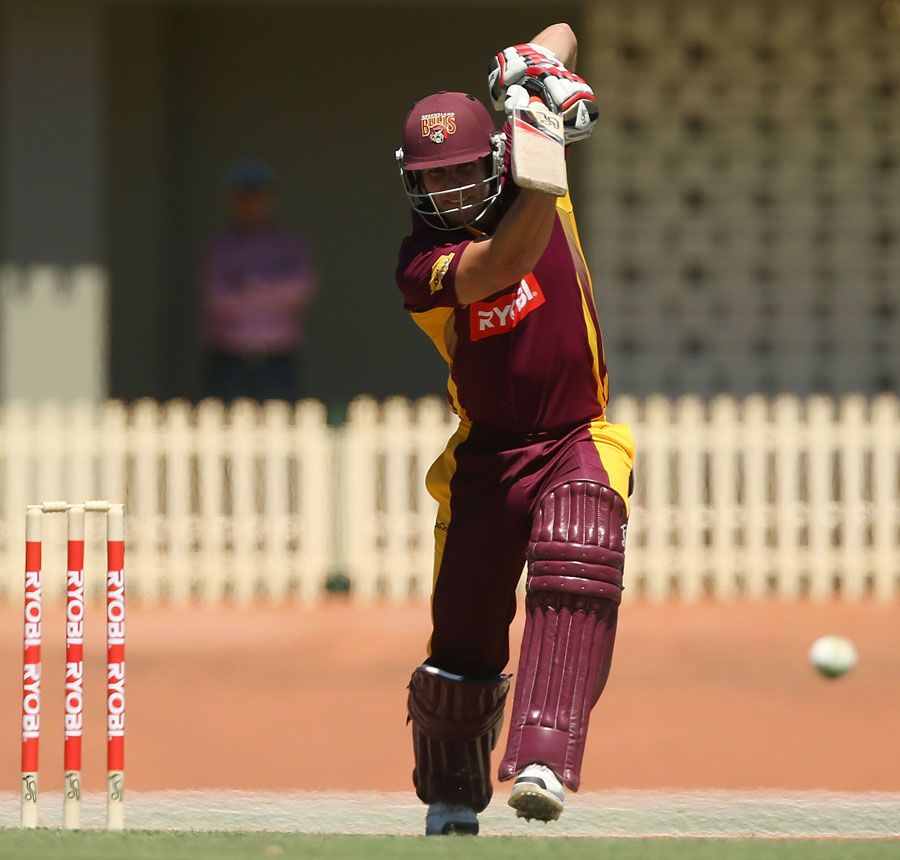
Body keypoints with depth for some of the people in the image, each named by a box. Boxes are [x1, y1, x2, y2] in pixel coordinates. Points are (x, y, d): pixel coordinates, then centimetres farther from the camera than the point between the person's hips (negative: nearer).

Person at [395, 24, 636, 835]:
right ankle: (451, 798, 31)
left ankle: (542, 764, -38)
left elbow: (561, 33, 2)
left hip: (579, 441, 0)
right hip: (487, 456, 0)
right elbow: (506, 262, -36)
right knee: (464, 635, 6)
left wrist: (541, 64, -22)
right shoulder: (422, 266, -14)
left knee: (573, 581, -28)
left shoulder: (523, 181, -5)